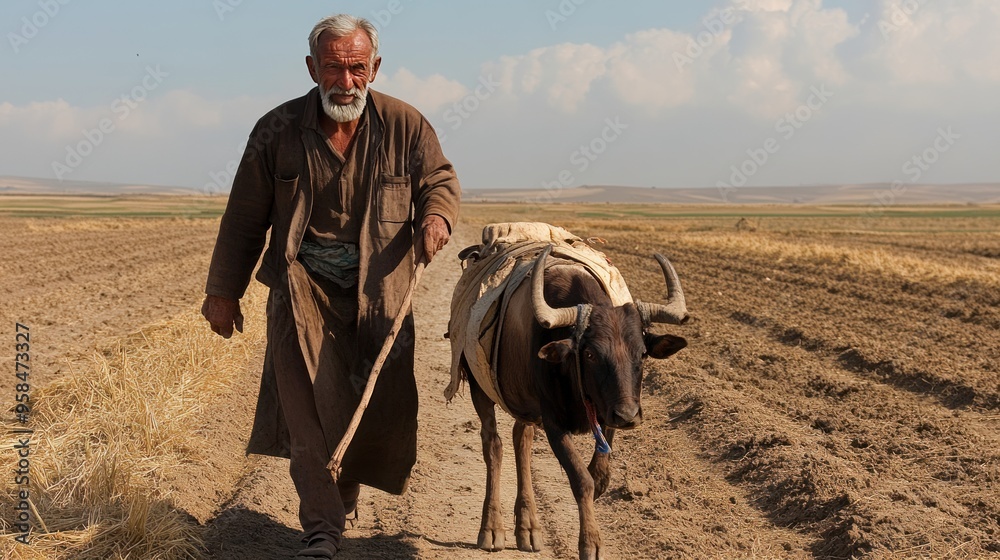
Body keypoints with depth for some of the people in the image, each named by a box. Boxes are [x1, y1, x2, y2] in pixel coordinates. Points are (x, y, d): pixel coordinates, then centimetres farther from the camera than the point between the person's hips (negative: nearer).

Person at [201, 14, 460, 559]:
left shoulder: (405, 125, -3)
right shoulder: (277, 130, -4)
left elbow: (441, 180, 9)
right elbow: (244, 217, 4)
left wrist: (436, 214, -16)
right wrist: (222, 291, 7)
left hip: (378, 293, 2)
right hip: (302, 288, -1)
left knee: (380, 408, 7)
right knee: (308, 408, -13)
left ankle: (344, 493, 35)